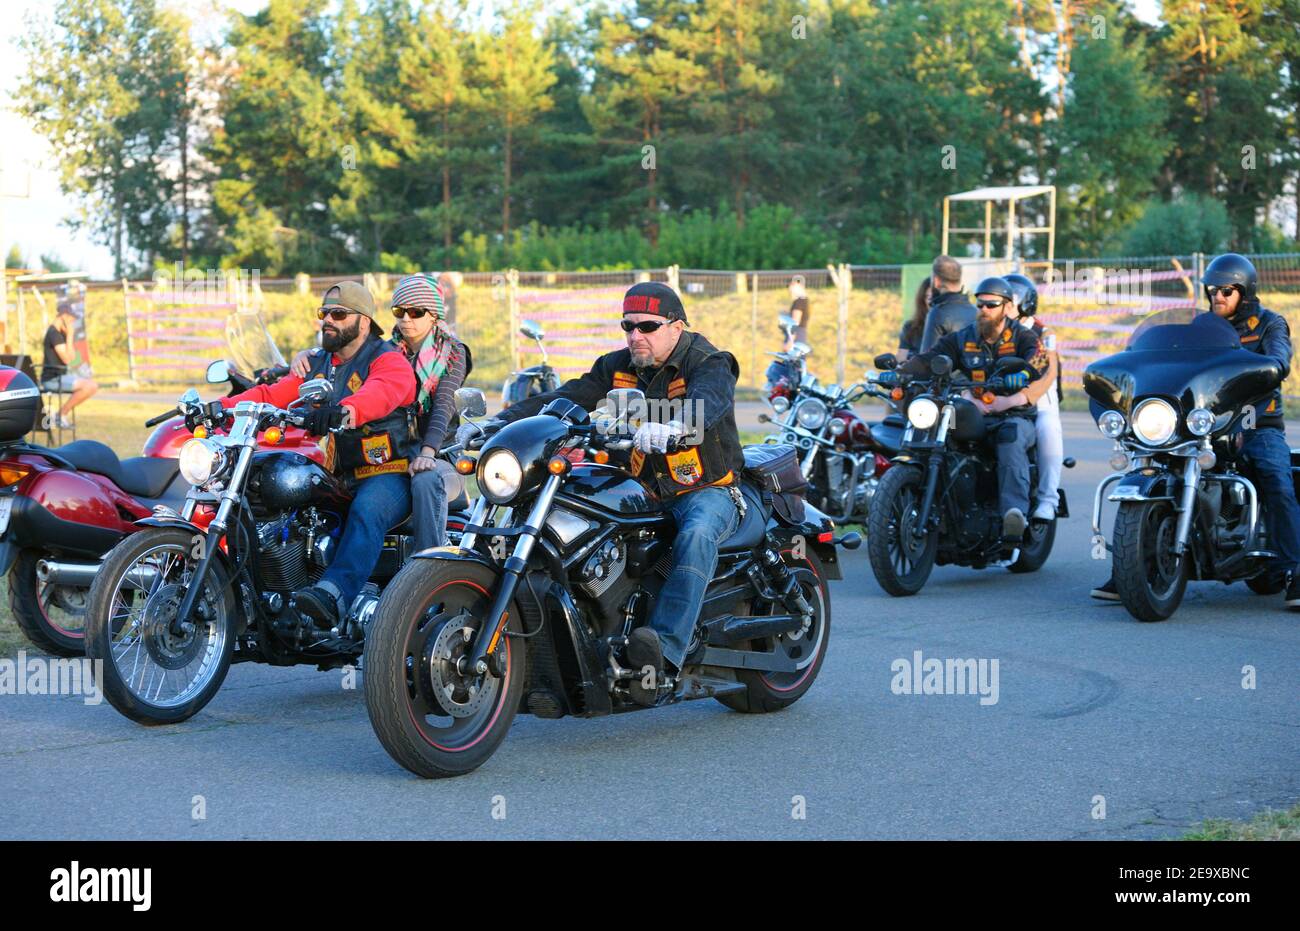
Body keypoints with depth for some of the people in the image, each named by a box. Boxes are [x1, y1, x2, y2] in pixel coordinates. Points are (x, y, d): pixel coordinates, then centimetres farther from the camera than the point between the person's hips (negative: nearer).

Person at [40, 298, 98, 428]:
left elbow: (73, 356, 16)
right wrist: (70, 336, -16)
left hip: (60, 376, 10)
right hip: (52, 379, -10)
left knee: (93, 385, 8)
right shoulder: (54, 334, -16)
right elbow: (66, 359, -21)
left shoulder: (60, 333, 15)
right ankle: (61, 415, -12)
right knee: (89, 386, -22)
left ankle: (62, 413, 7)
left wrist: (69, 335, 8)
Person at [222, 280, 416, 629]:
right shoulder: (318, 365, 20)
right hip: (337, 478, 8)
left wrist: (343, 411, -50)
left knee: (366, 511, -36)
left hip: (387, 473, -8)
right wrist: (224, 407, -9)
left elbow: (380, 393, -28)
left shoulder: (389, 361, -5)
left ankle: (333, 595, -56)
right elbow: (272, 394, 8)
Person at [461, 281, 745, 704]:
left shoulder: (708, 364, -9)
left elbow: (707, 403, -32)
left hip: (707, 488, -6)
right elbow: (563, 398, 3)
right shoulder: (619, 367, 9)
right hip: (642, 488, 6)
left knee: (696, 536, -38)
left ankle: (666, 648, -49)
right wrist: (496, 423, -11)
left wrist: (670, 428, -56)